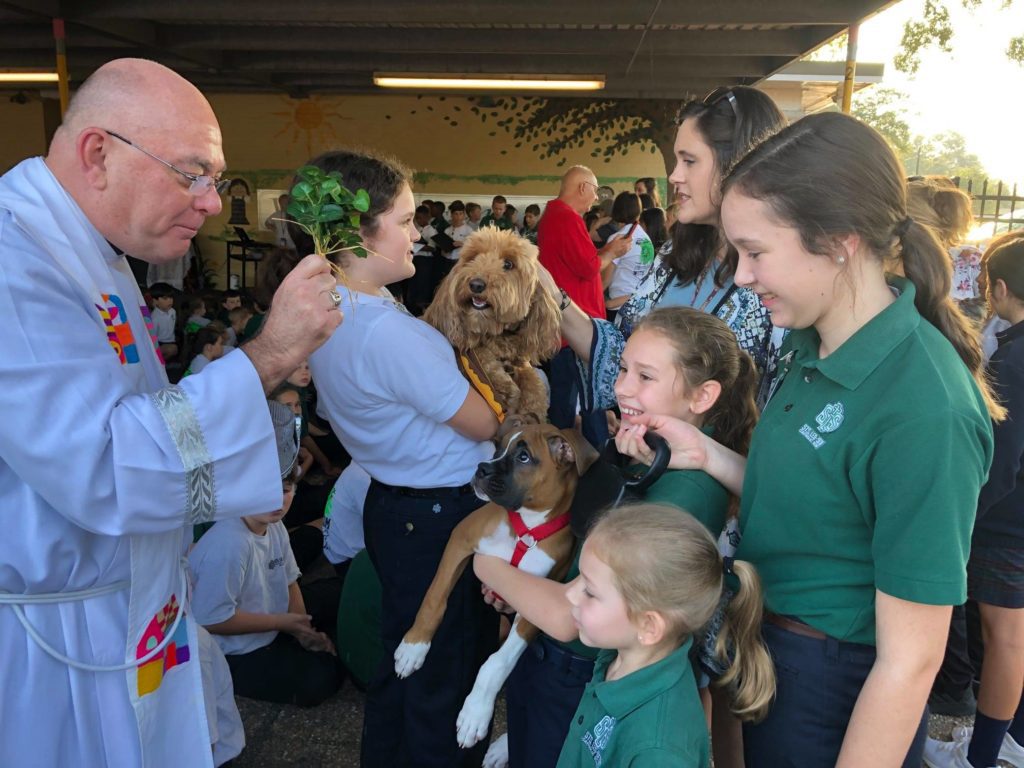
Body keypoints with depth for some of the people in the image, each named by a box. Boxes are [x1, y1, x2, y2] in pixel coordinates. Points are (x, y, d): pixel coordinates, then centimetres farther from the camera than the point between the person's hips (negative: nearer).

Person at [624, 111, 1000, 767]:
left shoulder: (924, 411, -29)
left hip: (839, 705, -7)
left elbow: (909, 665, -24)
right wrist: (705, 454, -9)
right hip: (765, 653, 7)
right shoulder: (814, 346, -5)